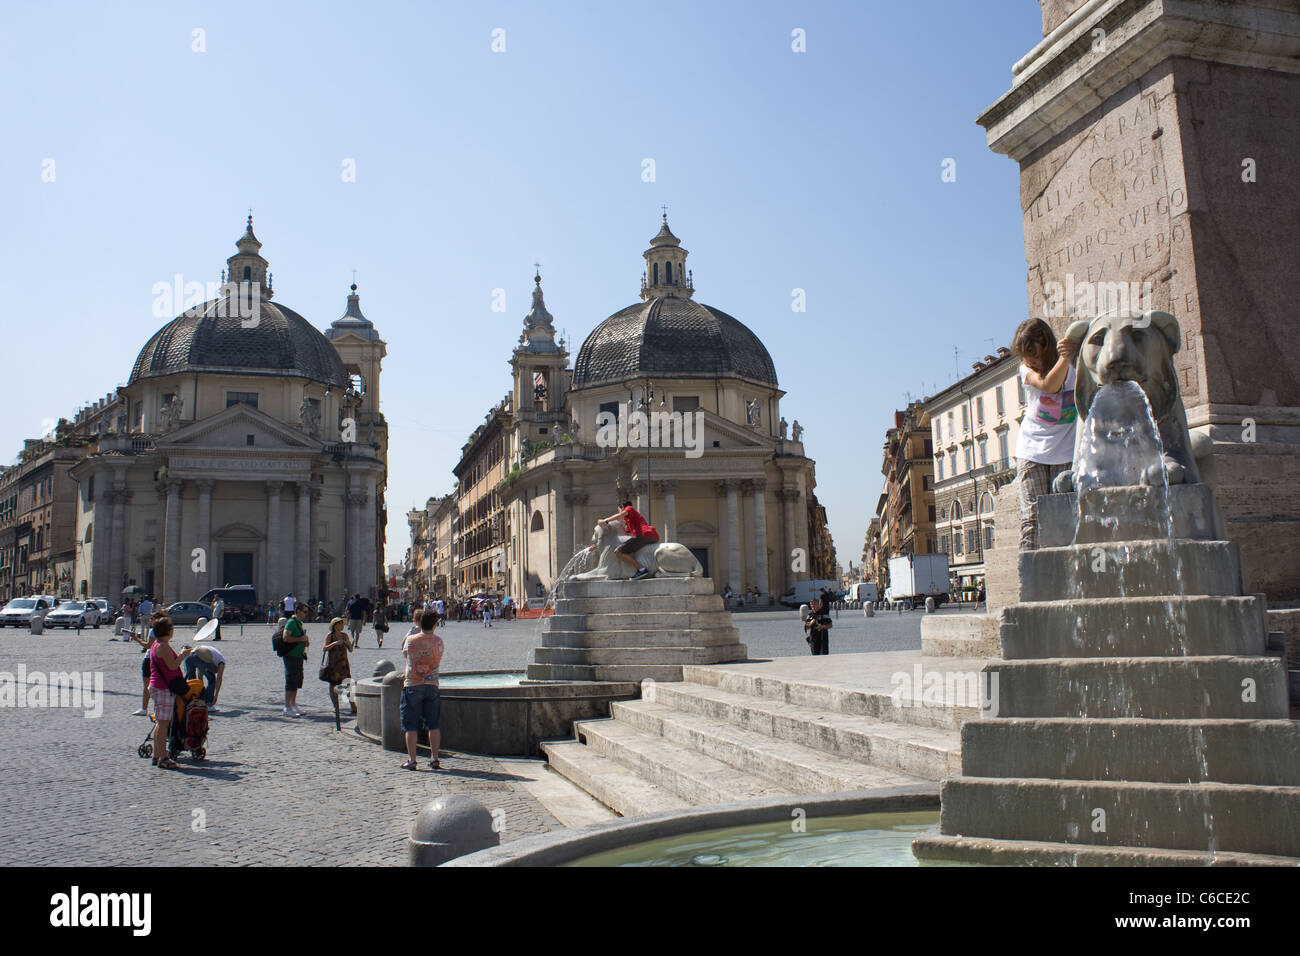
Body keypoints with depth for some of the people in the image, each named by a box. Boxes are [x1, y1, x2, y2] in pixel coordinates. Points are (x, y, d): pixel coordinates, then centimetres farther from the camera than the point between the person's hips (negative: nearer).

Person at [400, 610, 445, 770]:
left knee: (411, 725, 3)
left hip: (412, 685, -2)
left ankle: (412, 760, 2)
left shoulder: (410, 640, -6)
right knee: (433, 724, 10)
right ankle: (434, 759, 11)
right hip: (432, 685, 2)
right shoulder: (438, 641, -2)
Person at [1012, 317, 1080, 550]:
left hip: (1065, 452, 0)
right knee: (1032, 516, -5)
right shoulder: (1027, 370, -2)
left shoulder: (1076, 367, -1)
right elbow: (1048, 385, -23)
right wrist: (1065, 358, -35)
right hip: (1031, 450, 0)